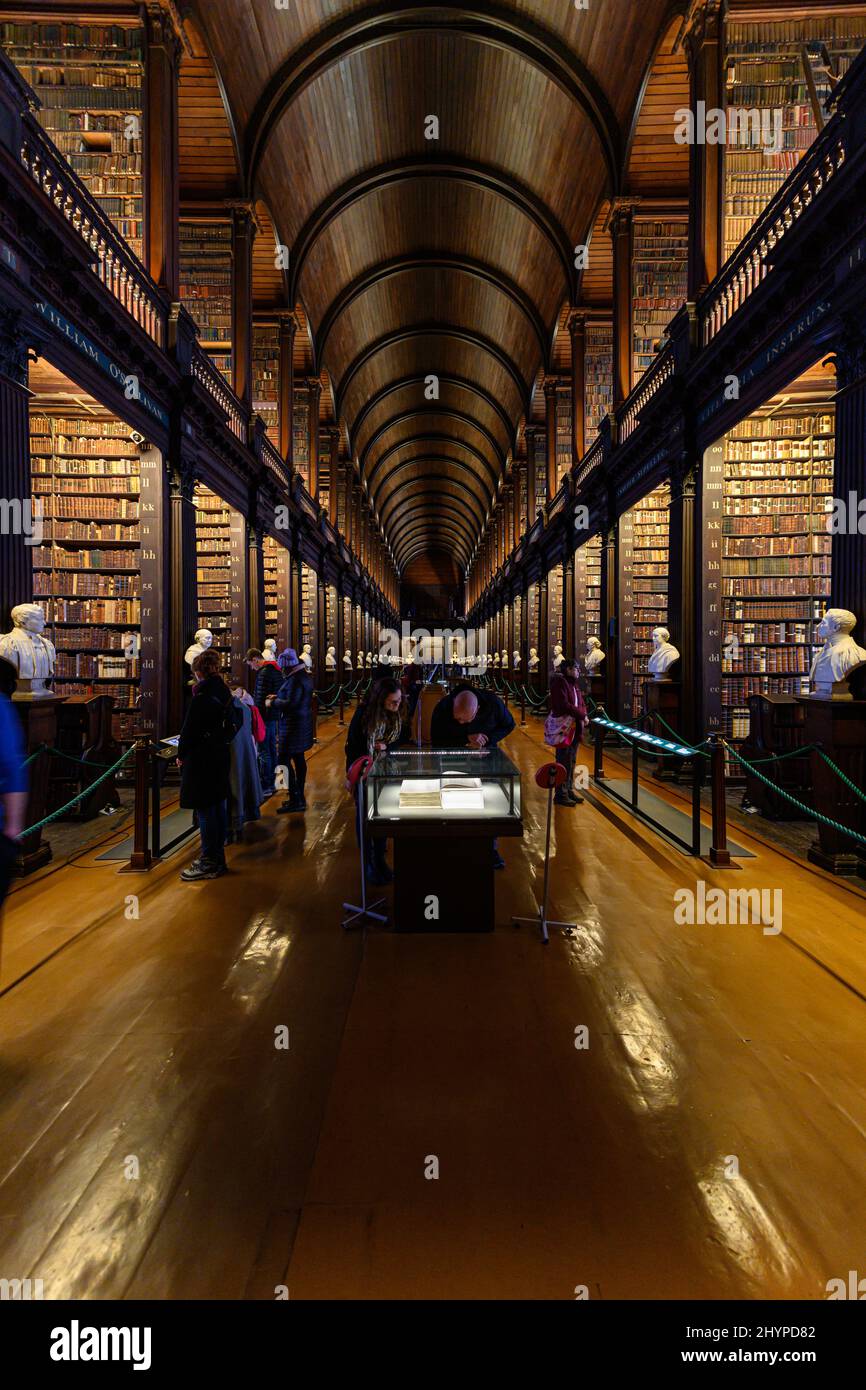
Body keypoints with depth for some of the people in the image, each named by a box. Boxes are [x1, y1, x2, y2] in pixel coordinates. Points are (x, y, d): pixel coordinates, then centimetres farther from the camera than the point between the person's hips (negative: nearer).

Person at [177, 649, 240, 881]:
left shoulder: (202, 695, -18)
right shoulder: (225, 692, 7)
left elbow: (190, 729, -15)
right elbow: (234, 723, 15)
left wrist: (181, 754, -4)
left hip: (202, 758, -9)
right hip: (221, 755, 9)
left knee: (205, 810, -2)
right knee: (218, 806, 13)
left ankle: (209, 863, 4)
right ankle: (218, 857, 23)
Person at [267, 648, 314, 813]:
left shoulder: (295, 679, -20)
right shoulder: (304, 675, 13)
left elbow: (291, 704, -26)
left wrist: (272, 703, -13)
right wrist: (278, 697, 15)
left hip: (293, 725, -11)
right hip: (302, 723, 11)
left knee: (285, 760, -9)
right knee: (299, 759, 15)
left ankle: (295, 800, -8)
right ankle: (299, 797, 23)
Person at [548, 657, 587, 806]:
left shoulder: (574, 683, 17)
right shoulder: (559, 682, -12)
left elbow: (581, 703, 18)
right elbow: (564, 705, -22)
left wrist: (583, 716, -2)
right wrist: (582, 715, -16)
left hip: (575, 728, 9)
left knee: (571, 761, 15)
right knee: (564, 762, -5)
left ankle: (569, 790, 24)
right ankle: (561, 794, 2)